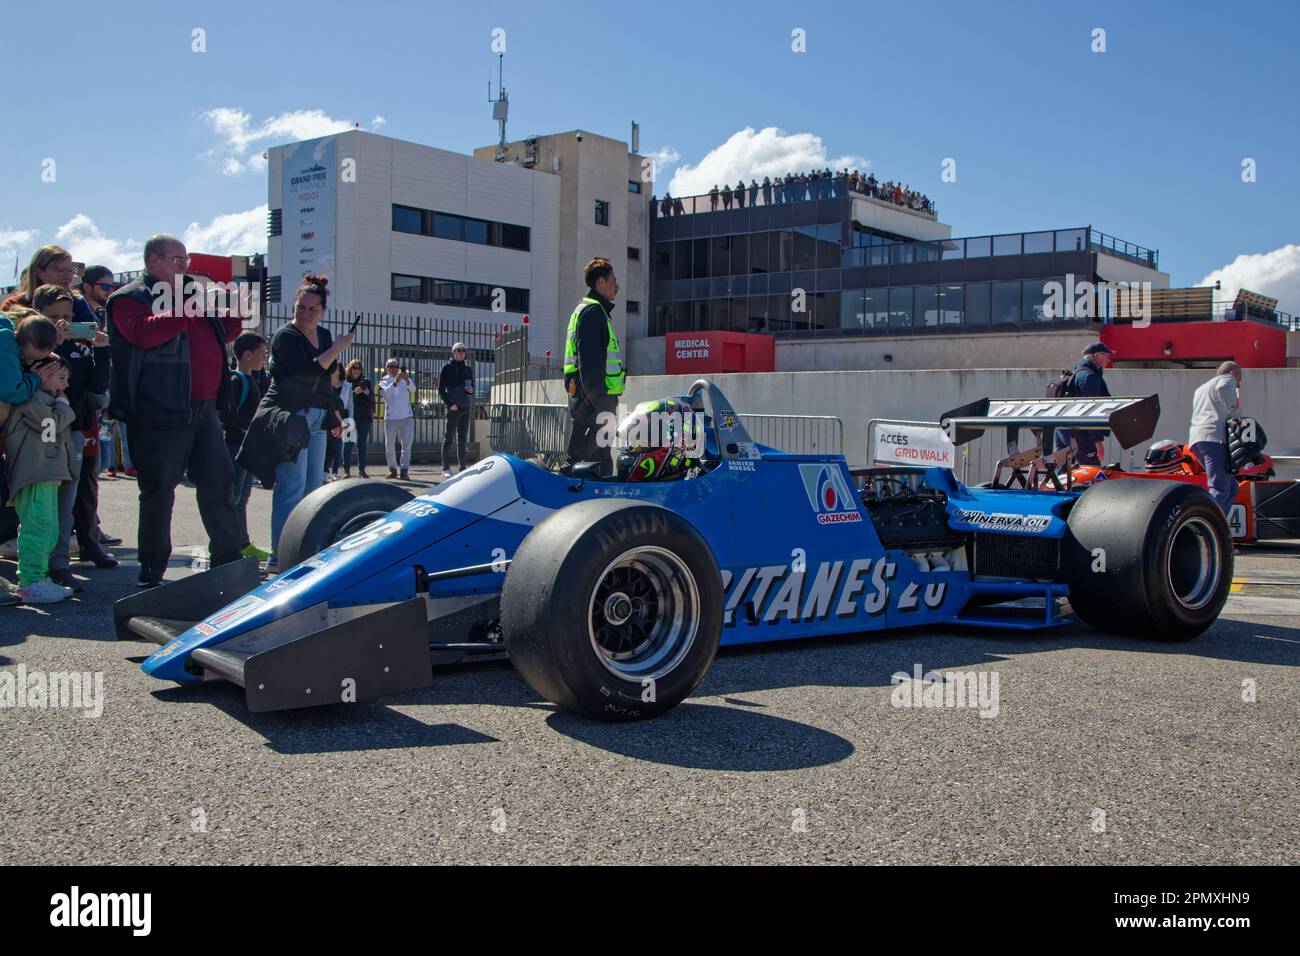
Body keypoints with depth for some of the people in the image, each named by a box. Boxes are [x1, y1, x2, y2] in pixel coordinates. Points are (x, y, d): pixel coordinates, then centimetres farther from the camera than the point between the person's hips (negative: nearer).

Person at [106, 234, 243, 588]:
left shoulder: (192, 293, 22)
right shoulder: (130, 298, -1)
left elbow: (223, 335, 29)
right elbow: (145, 333, -21)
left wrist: (237, 310, 11)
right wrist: (187, 307, -18)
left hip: (204, 409, 7)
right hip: (160, 413, -7)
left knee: (218, 482, 9)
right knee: (159, 492, -1)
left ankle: (227, 559, 18)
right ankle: (152, 570, 10)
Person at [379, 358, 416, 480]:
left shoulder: (405, 378, 10)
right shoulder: (384, 381, 6)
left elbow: (413, 390, -9)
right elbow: (386, 392, -16)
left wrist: (407, 381, -29)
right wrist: (395, 381, -30)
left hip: (406, 416, 0)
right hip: (390, 417, 0)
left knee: (407, 445, -6)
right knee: (389, 446, 5)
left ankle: (404, 470, -3)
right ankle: (392, 469, 19)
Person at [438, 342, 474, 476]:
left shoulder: (468, 369, 16)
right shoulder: (447, 368, 1)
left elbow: (472, 389, 22)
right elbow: (441, 389, -2)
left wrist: (471, 390, -2)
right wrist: (449, 404, -11)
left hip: (466, 408, 5)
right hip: (453, 408, -5)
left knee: (462, 440, 8)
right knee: (448, 439, -2)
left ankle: (462, 467, 12)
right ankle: (446, 468, 2)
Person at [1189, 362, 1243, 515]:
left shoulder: (1201, 389, 36)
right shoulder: (1227, 379, 11)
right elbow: (1223, 388, -14)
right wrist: (1236, 412, -9)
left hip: (1195, 439, 8)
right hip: (1214, 437, -8)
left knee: (1231, 487, 12)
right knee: (1219, 491, -18)